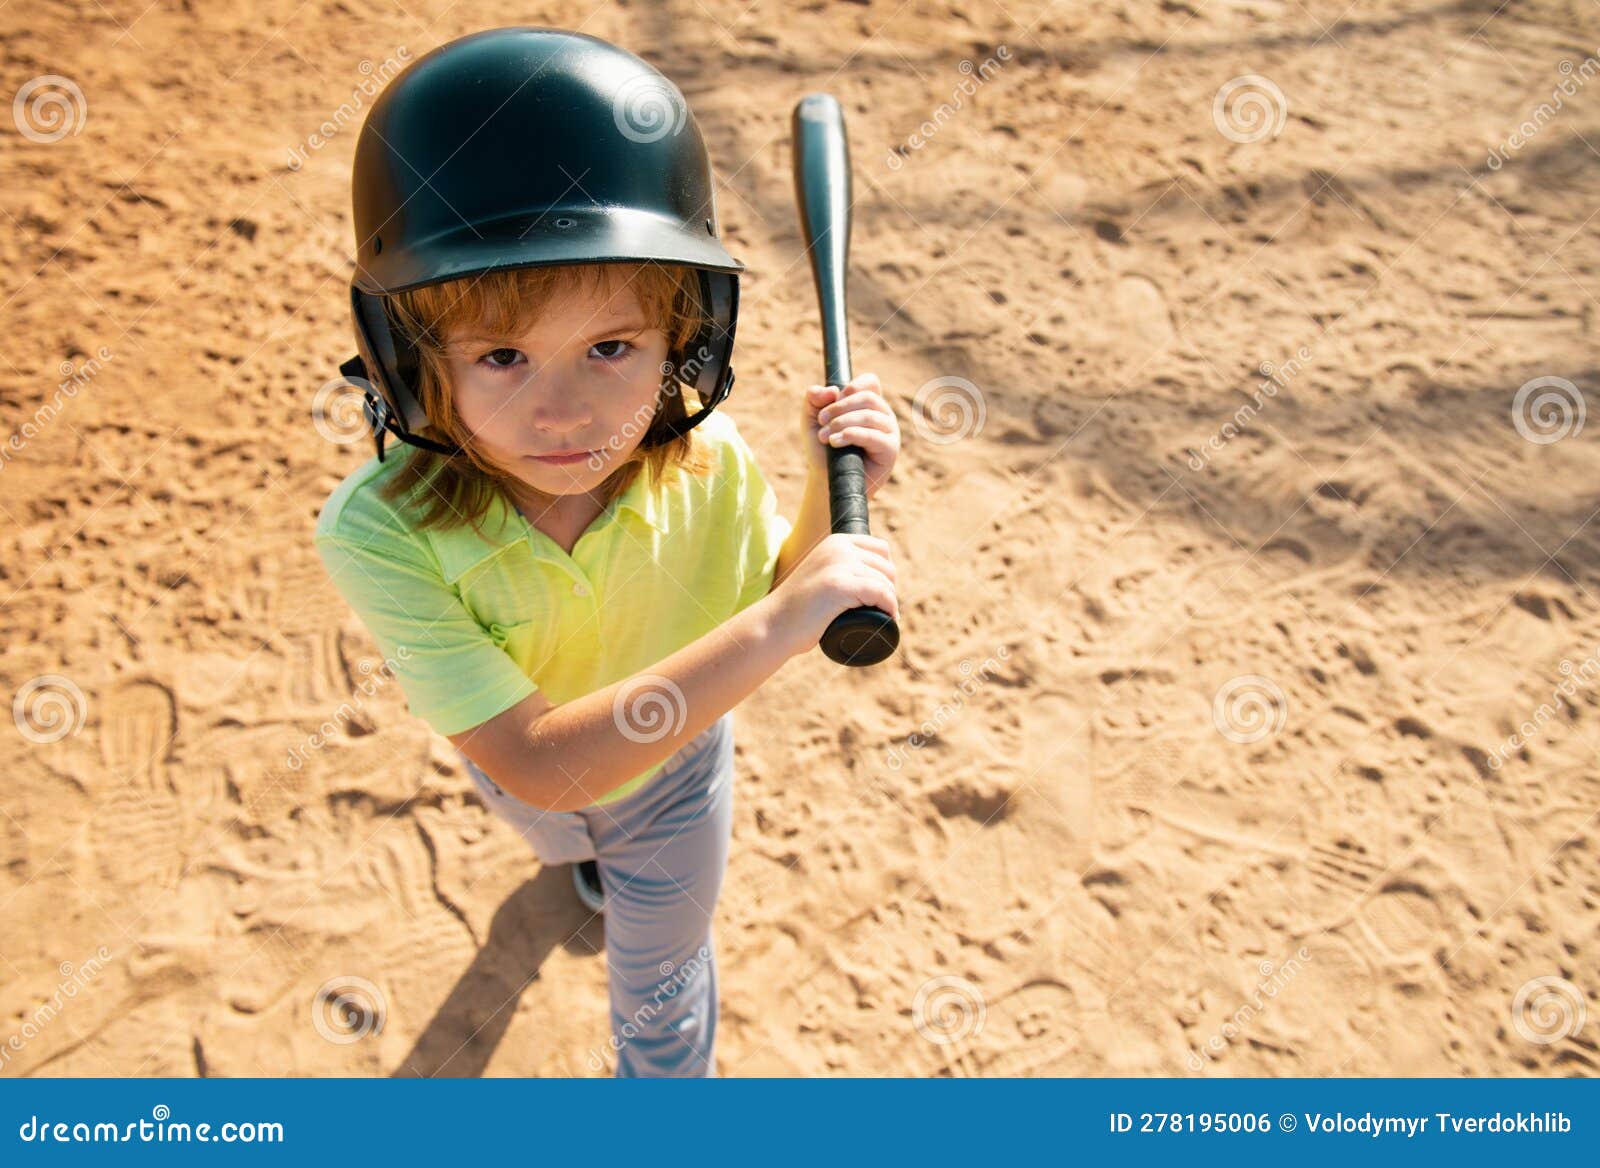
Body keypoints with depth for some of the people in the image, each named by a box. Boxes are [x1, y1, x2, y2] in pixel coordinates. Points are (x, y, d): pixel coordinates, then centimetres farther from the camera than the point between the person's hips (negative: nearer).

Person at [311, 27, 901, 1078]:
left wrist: (829, 495, -33)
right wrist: (777, 627, -53)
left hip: (676, 764, 0)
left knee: (658, 995, 24)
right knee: (566, 837, 37)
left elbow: (763, 602, -13)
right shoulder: (380, 533, -40)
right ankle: (595, 857, 75)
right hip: (526, 780, 0)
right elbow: (536, 762, -45)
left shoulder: (708, 464, -33)